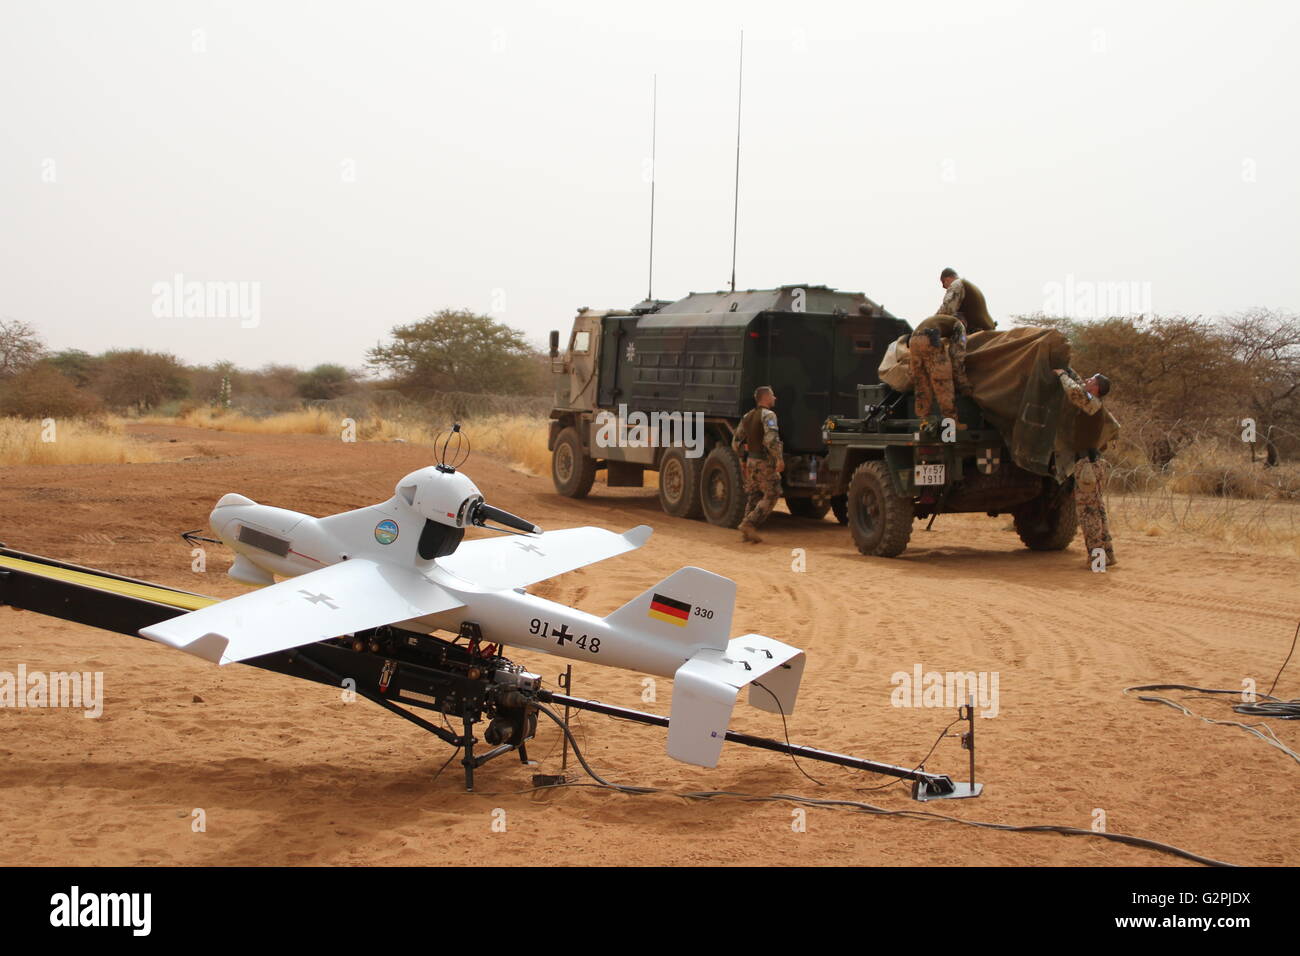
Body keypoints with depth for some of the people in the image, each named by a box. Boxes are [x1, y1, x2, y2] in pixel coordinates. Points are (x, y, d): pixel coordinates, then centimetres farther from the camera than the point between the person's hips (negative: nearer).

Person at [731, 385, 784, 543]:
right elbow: (771, 438, -28)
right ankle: (749, 524, -10)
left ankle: (746, 533, 12)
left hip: (751, 461, 8)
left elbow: (736, 442, 16)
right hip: (765, 463, -8)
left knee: (754, 496, 14)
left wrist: (742, 460, 26)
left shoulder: (747, 416, 12)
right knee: (771, 496, 1)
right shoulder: (768, 415, -12)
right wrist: (779, 459, -28)